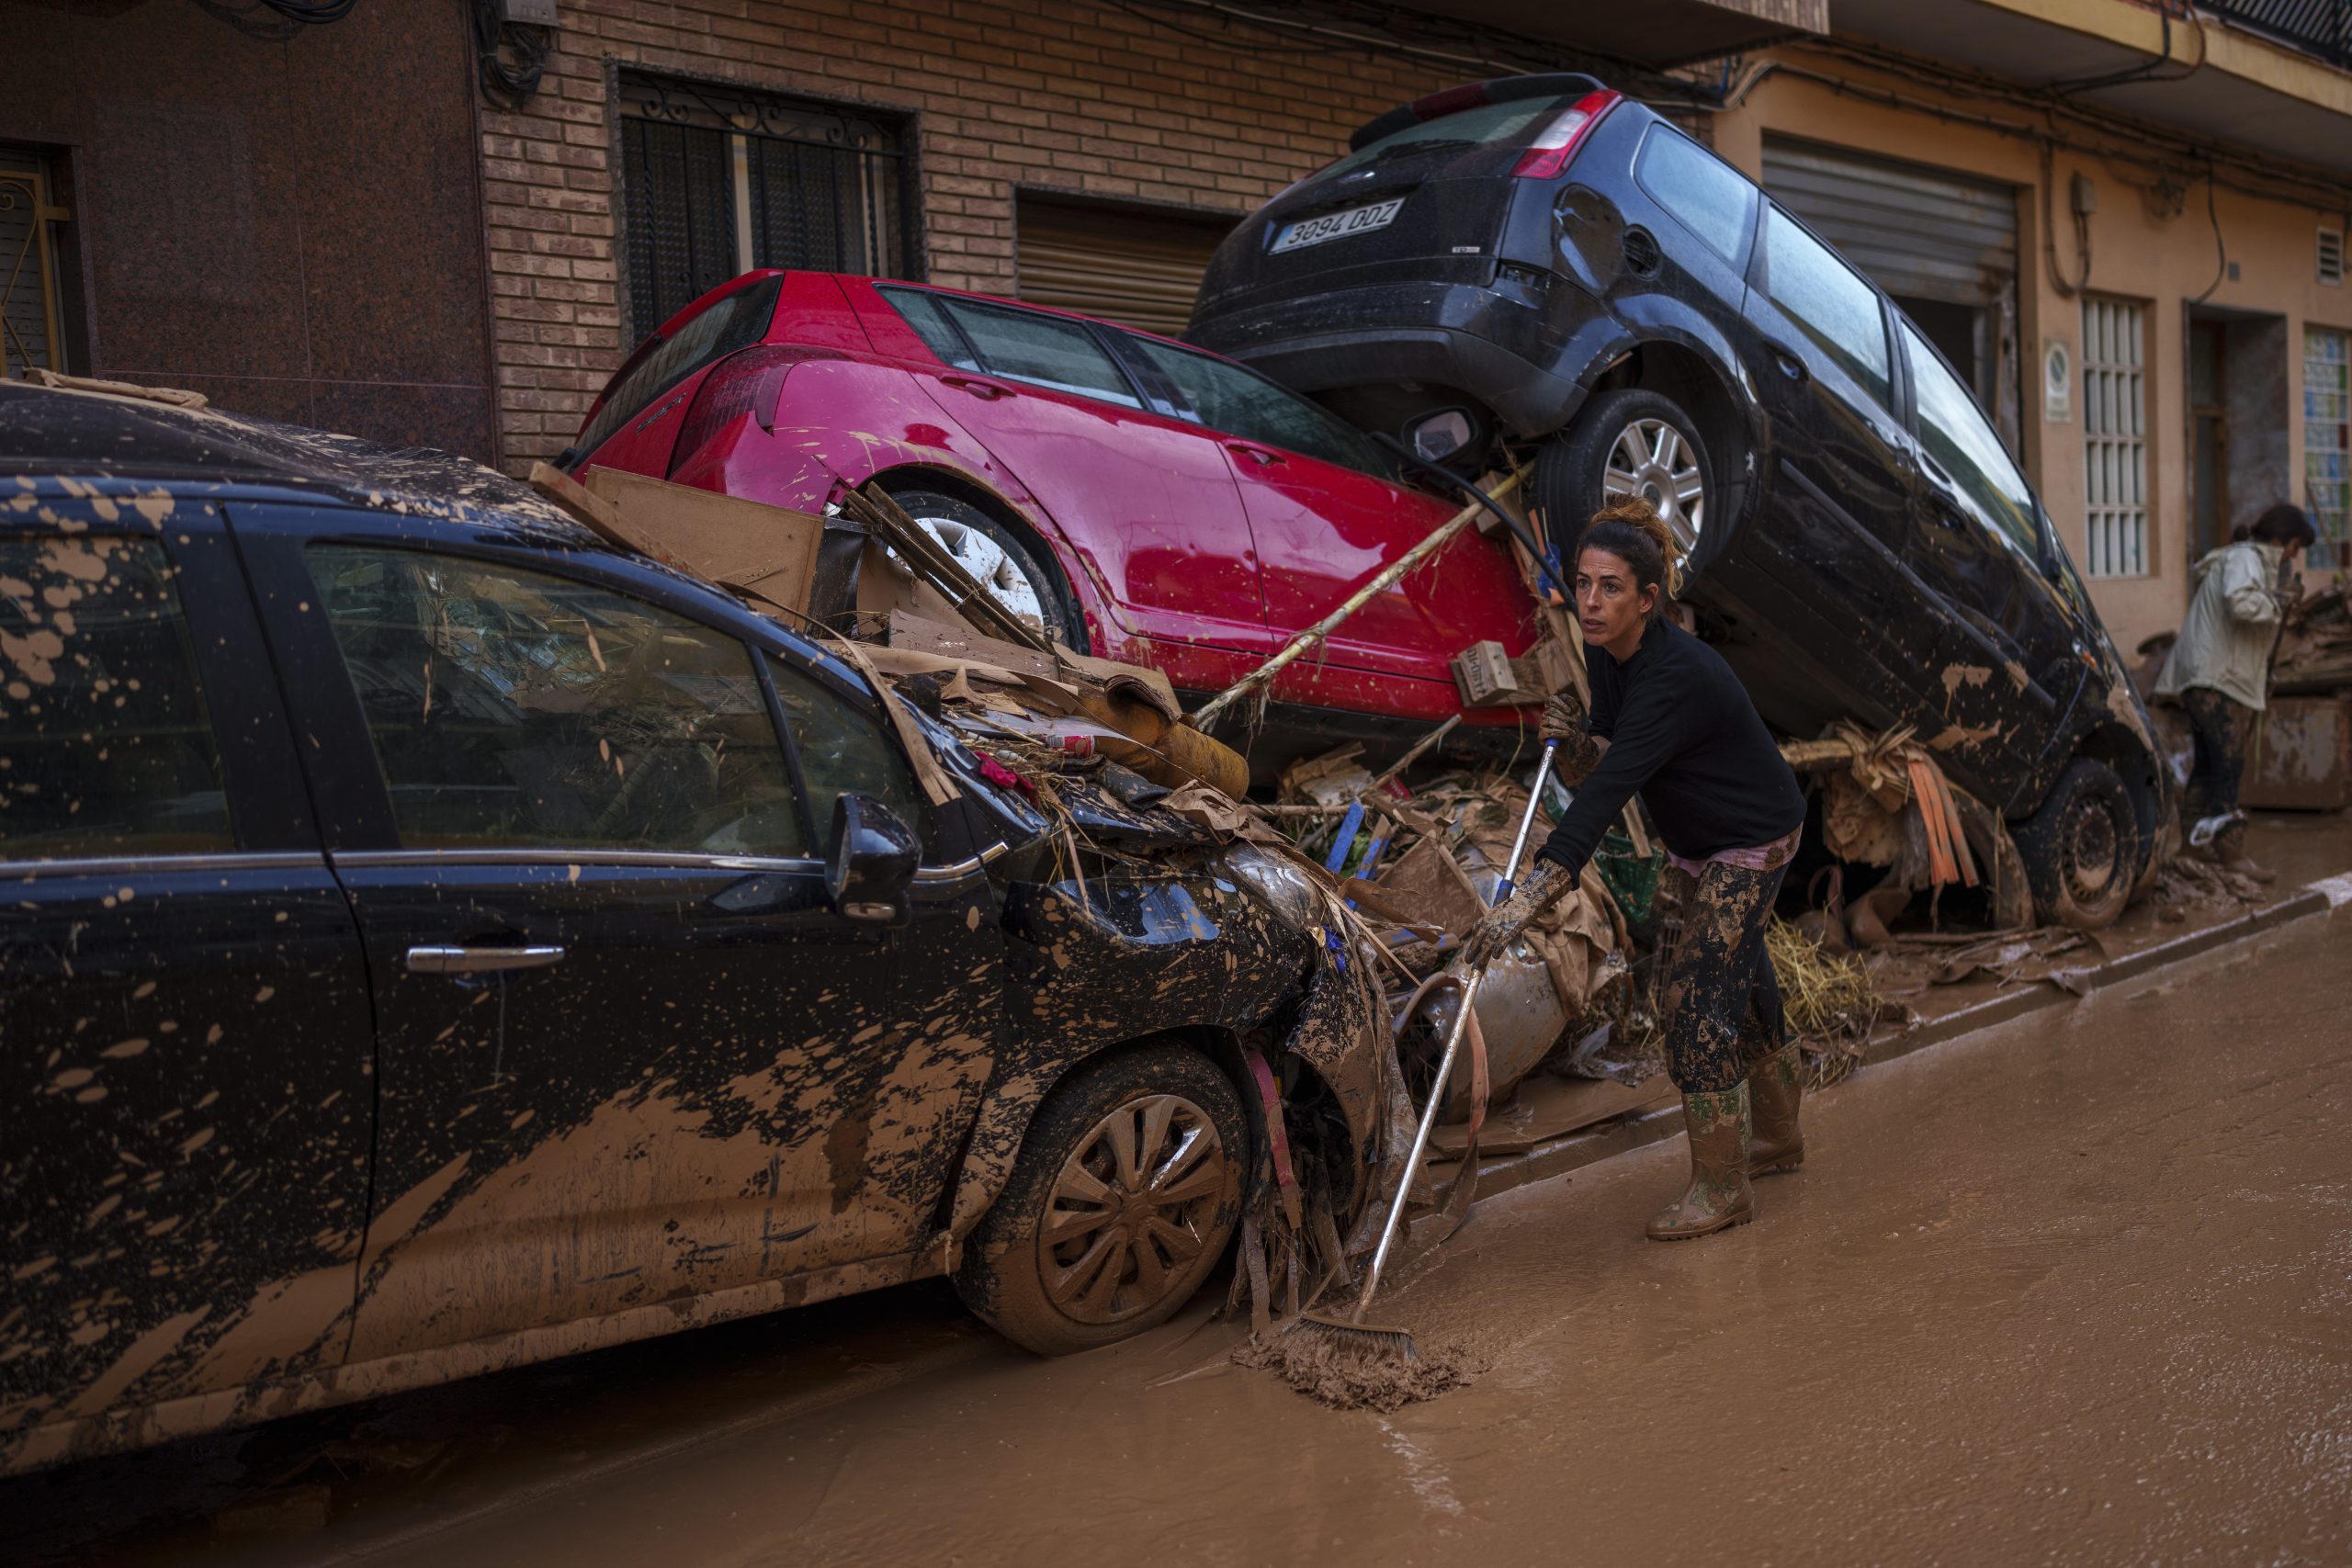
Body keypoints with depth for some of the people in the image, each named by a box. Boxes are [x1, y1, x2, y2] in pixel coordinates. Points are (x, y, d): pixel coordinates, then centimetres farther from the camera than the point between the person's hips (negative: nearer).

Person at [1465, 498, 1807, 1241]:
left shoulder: (1676, 676, -33)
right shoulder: (1606, 654, -7)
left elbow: (1608, 791, -41)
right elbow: (1594, 774, -3)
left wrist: (1528, 898, -47)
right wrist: (1571, 738, -27)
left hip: (1752, 839, -9)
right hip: (1706, 842, 9)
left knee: (1696, 994, -10)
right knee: (1740, 984, 21)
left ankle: (1720, 1186, 4)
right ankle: (1777, 1135, 41)